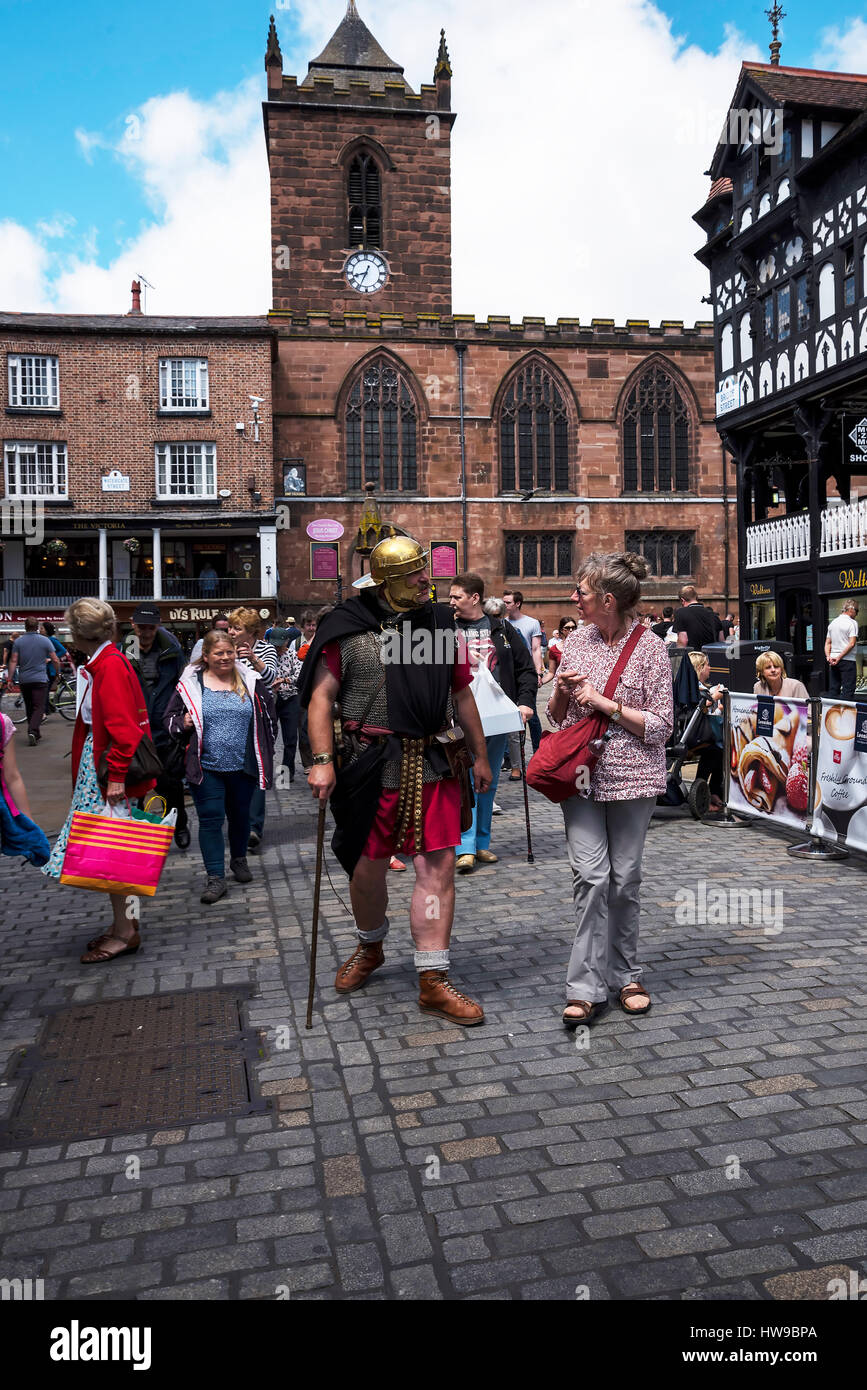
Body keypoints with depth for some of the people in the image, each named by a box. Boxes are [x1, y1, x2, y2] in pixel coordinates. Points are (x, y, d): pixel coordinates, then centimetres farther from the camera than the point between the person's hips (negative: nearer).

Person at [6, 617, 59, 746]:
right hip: (40, 679, -3)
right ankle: (32, 731, -23)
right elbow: (55, 660, -2)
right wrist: (57, 674, 13)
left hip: (24, 680, 3)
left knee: (30, 708, 15)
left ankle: (35, 734, 23)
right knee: (39, 708, -4)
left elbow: (13, 661, -3)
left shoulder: (18, 641, 0)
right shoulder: (45, 641, -3)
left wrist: (10, 679, 0)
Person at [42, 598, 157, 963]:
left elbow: (122, 727, -22)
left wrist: (117, 775, -23)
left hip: (106, 771, -10)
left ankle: (124, 932, 4)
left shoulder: (110, 666, -16)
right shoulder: (104, 663, 14)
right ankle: (124, 924, 24)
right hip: (99, 768, 10)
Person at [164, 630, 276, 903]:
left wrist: (264, 754, 10)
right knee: (210, 819, -1)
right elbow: (170, 718, 6)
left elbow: (268, 715, 12)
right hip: (206, 766, -2)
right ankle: (215, 879, 5)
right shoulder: (190, 684, -2)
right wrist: (183, 724, -16)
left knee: (240, 814, 18)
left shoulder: (250, 681, 2)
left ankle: (239, 859, 40)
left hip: (243, 765, 2)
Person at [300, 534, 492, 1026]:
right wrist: (323, 760, -13)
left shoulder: (440, 622, 11)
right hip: (371, 764, -2)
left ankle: (434, 982, 7)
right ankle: (370, 947, 39)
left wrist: (481, 755, 17)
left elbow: (462, 694, 17)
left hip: (433, 764, 3)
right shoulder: (349, 628, -2)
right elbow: (321, 696, -3)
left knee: (438, 866, -2)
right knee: (367, 866, 10)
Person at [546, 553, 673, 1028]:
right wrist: (561, 691, -6)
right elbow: (556, 718, 15)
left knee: (624, 879, 6)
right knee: (590, 874, -7)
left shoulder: (650, 647, -5)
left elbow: (660, 726, -8)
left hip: (630, 776, -2)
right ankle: (587, 987, -1)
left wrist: (605, 703, -15)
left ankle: (625, 976, 24)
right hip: (581, 774, 2)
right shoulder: (576, 641, 8)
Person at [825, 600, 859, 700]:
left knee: (833, 690, 9)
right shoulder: (852, 623, -8)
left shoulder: (832, 623, 14)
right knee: (848, 691, -5)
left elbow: (827, 643, 12)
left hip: (833, 661, 6)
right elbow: (851, 644, -16)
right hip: (848, 660, -6)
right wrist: (839, 657, -13)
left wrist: (828, 656, 2)